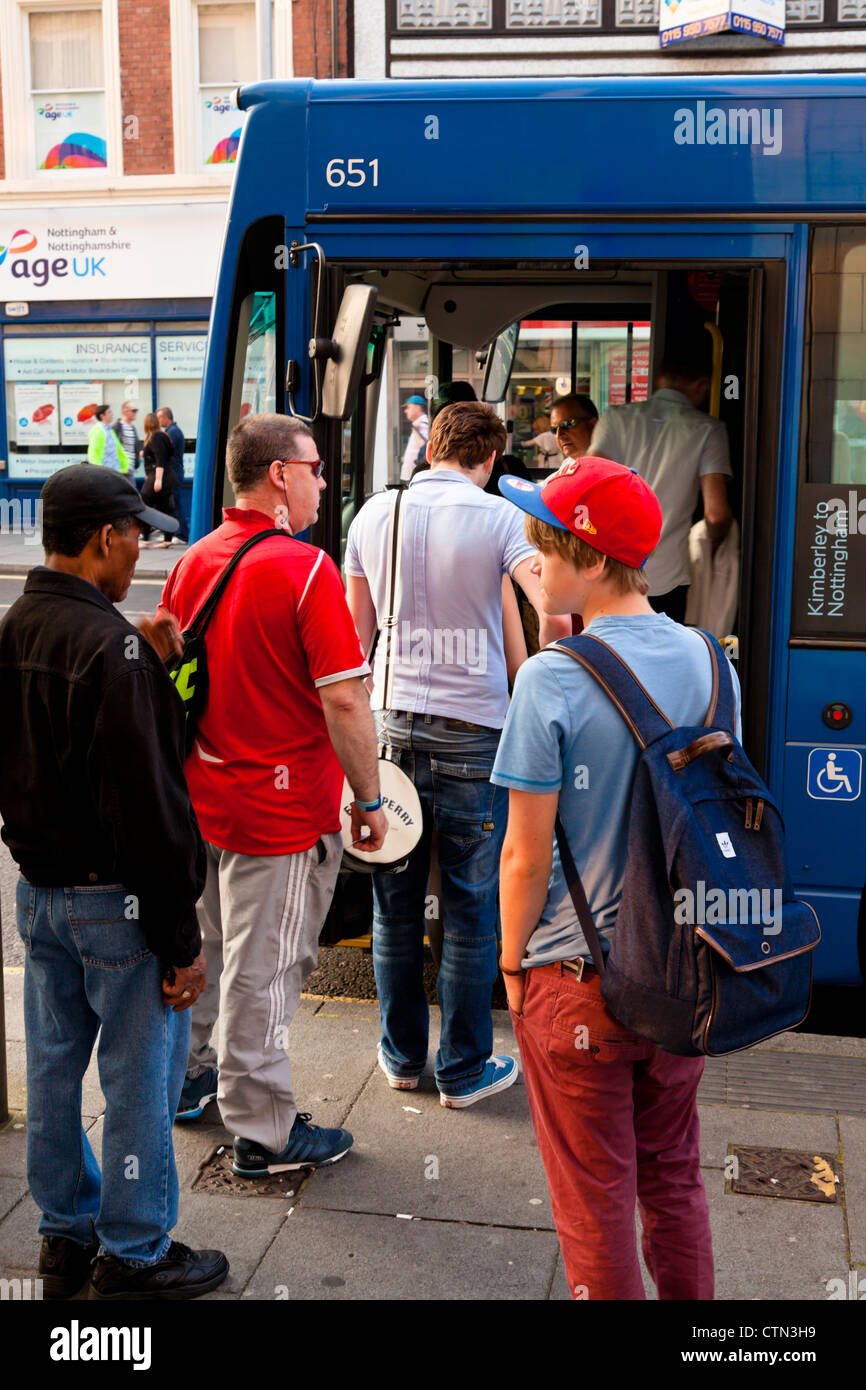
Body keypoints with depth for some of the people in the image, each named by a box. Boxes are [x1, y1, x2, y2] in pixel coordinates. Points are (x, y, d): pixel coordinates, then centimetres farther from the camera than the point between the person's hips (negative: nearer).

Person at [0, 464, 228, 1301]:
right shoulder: (110, 645, -21)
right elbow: (144, 803, -22)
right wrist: (180, 940, -16)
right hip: (115, 899, -9)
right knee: (139, 1081, 6)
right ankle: (134, 1257, 20)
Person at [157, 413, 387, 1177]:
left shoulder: (191, 563, 3)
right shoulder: (305, 569, -18)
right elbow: (344, 699, -21)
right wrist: (369, 798, -10)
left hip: (198, 797, 7)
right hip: (281, 807, -7)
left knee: (203, 946, 24)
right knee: (263, 969, 4)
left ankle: (185, 1076, 42)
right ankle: (263, 1134, 19)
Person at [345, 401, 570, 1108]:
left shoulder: (375, 513, 5)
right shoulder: (499, 517, -8)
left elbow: (357, 630, 11)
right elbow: (559, 612, -20)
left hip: (392, 724, 4)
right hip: (473, 731, -4)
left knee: (396, 902, 13)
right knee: (472, 910, 7)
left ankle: (402, 1056, 27)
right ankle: (464, 1070, 18)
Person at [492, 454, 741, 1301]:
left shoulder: (552, 681, -19)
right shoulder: (708, 660, -2)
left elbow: (526, 858, -15)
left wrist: (513, 962, 0)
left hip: (578, 982, -5)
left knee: (596, 1202, 13)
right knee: (673, 1180, 23)